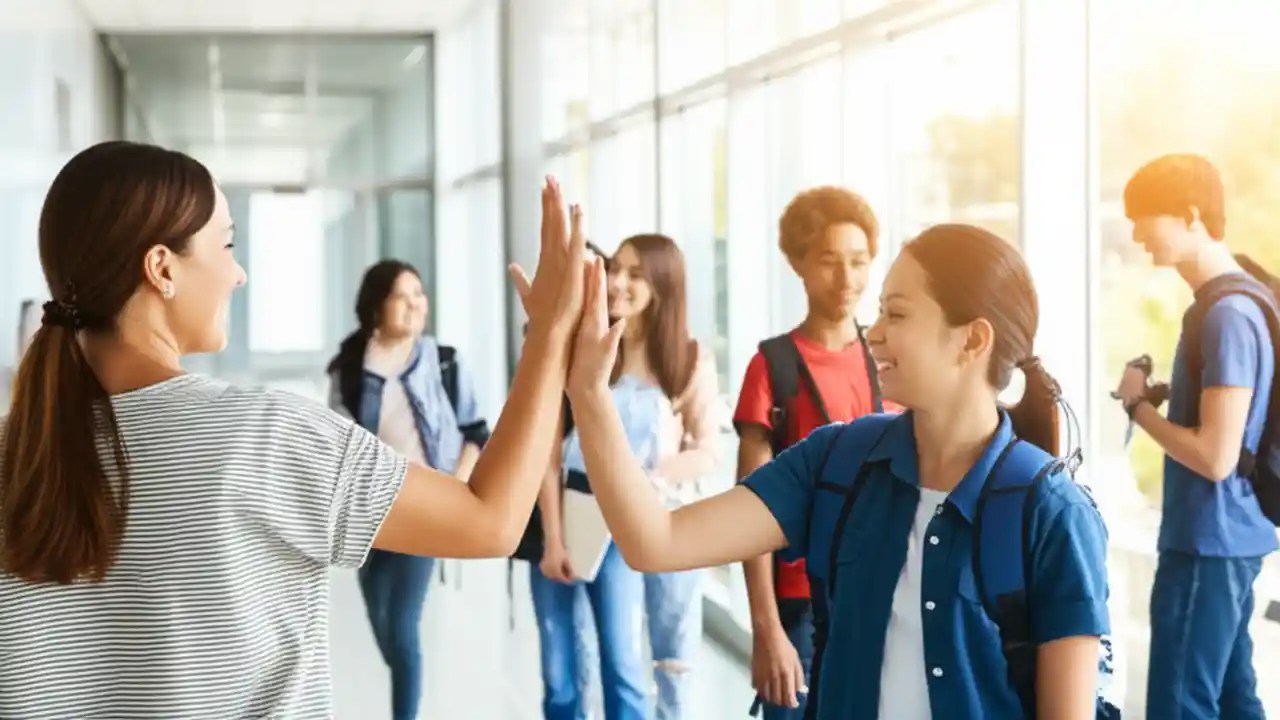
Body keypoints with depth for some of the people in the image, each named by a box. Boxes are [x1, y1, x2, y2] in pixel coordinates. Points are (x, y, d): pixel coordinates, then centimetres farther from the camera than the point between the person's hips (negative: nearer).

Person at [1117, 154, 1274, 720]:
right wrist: (1159, 402, 7)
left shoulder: (1227, 316, -19)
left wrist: (1138, 404, -11)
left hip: (1209, 544, -10)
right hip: (1228, 539, 10)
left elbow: (1216, 456, -22)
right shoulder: (1229, 304, 11)